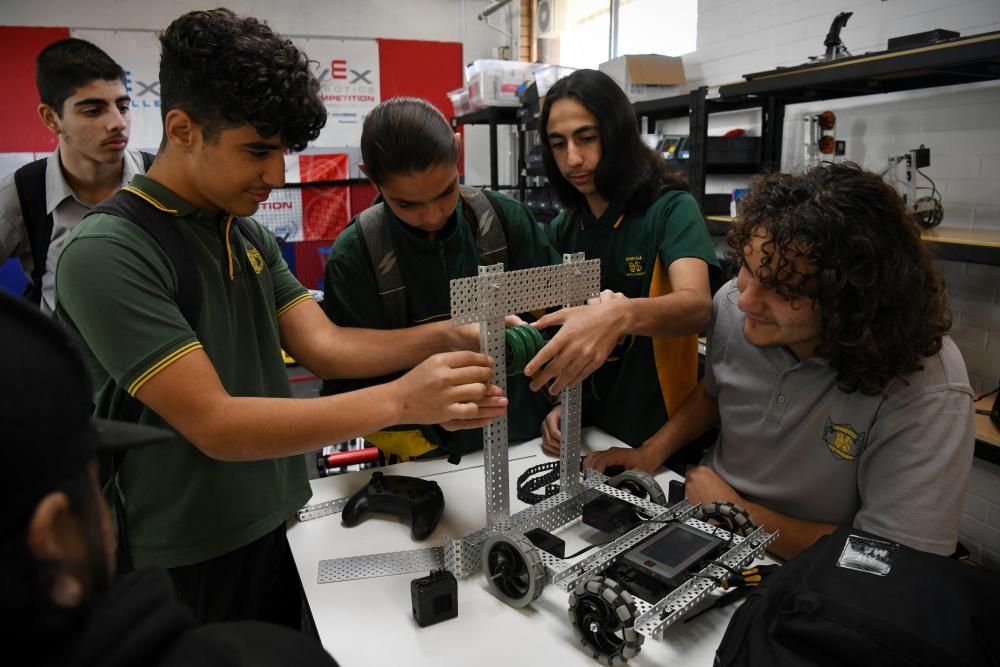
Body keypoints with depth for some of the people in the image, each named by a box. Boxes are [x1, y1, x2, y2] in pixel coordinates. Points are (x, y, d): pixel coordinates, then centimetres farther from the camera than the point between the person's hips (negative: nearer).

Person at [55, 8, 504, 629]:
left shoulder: (250, 234, 3)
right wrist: (399, 400, -34)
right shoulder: (108, 254, -22)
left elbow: (323, 344, -5)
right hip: (179, 573, -6)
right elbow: (215, 425, -27)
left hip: (271, 532, 7)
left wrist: (442, 339, -20)